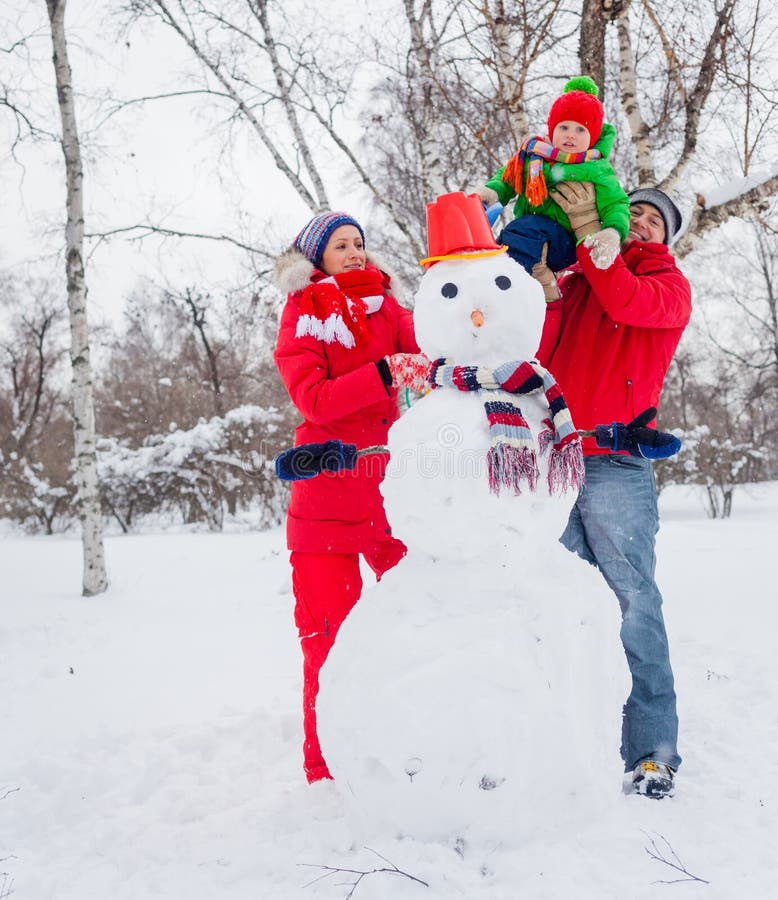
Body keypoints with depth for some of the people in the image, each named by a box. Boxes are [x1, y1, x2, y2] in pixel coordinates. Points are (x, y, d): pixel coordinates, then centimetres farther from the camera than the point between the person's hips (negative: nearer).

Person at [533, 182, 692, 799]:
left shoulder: (670, 285, 10)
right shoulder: (572, 281, 20)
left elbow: (626, 302, -13)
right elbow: (539, 358, 6)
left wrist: (587, 228, -15)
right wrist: (547, 292, -10)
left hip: (617, 466, -4)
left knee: (633, 602, -7)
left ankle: (653, 752, -4)